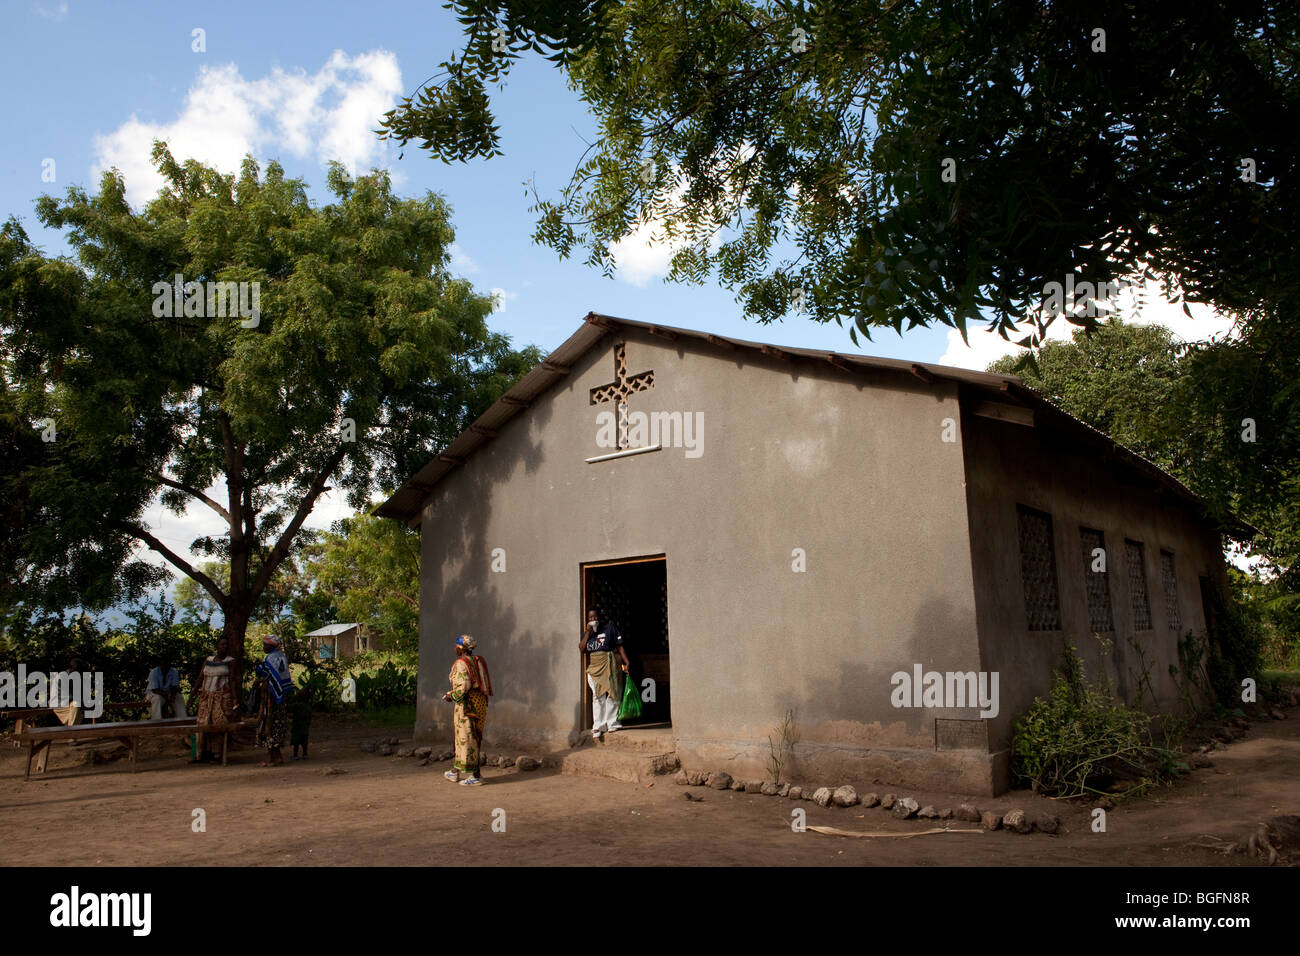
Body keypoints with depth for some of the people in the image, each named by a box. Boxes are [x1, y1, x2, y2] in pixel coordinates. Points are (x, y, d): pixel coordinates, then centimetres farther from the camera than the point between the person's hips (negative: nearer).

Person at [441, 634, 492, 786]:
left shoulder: (460, 663, -13)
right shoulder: (479, 661, 12)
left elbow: (464, 686, -22)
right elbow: (488, 680, 13)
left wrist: (452, 696, -6)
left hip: (467, 703, -9)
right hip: (481, 701, 9)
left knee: (467, 739, -1)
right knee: (461, 736, 17)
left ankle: (475, 776, 0)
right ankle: (455, 772, 26)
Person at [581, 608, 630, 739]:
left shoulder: (609, 627, 4)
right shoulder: (586, 633, 14)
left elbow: (620, 647, 1)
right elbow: (582, 649, -3)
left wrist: (626, 663, -8)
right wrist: (588, 631, -5)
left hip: (608, 665, -2)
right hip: (593, 667, 2)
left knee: (612, 694, -3)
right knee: (597, 697, 1)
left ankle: (612, 723, 4)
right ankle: (598, 726, 3)